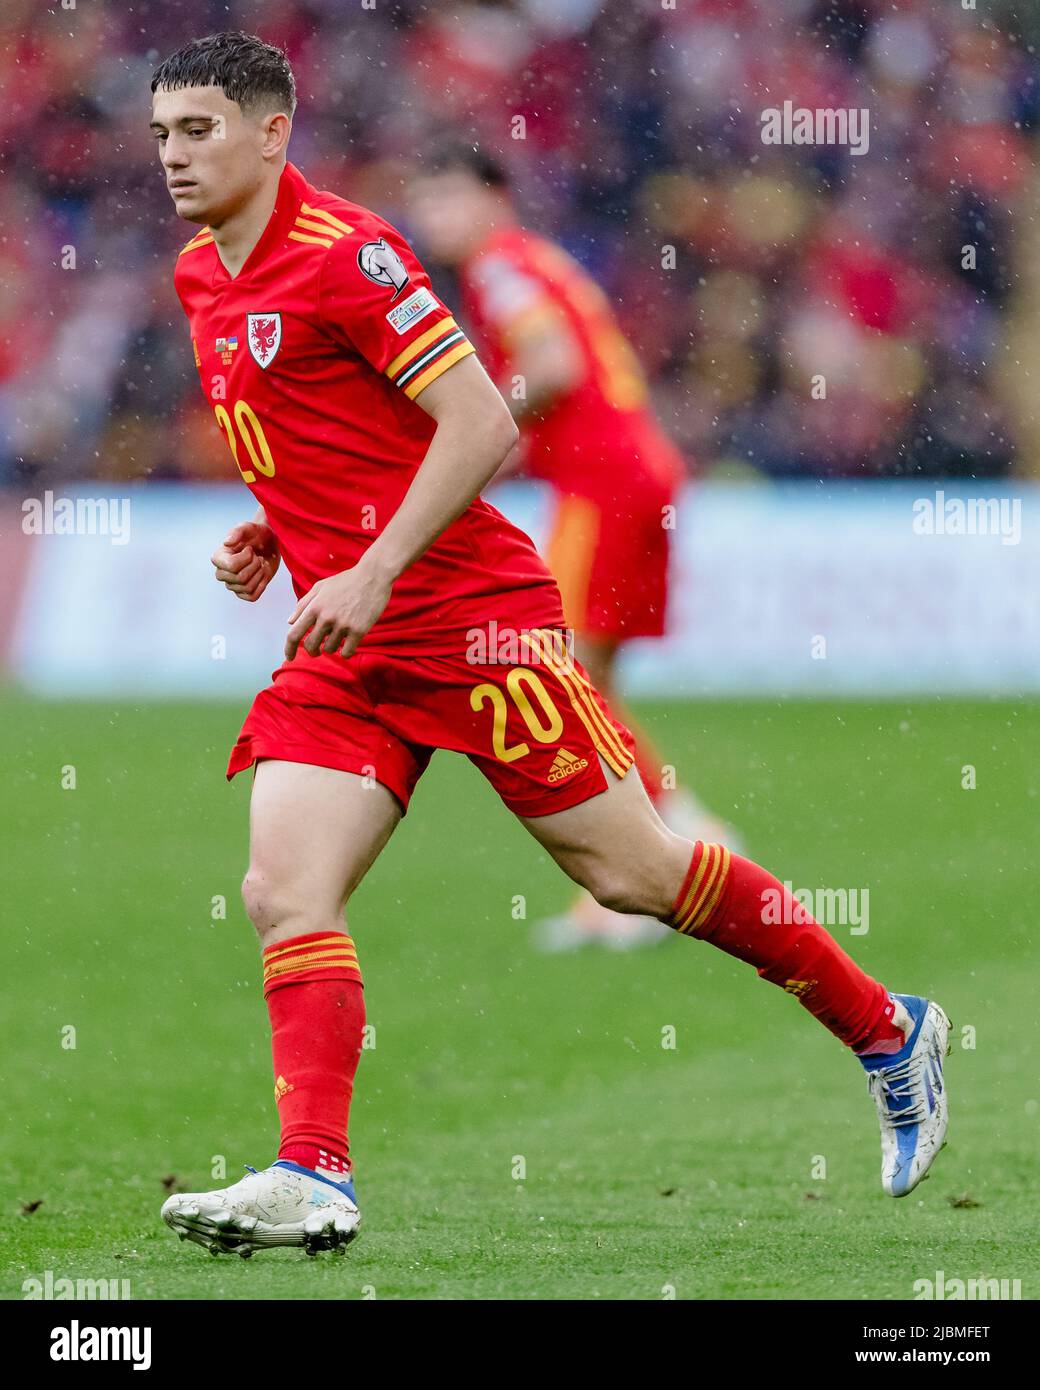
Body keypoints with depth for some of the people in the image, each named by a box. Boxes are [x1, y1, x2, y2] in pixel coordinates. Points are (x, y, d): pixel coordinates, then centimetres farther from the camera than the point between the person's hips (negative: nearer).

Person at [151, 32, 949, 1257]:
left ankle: (889, 1032, 15)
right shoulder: (199, 278, 13)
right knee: (282, 893, -11)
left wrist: (373, 572, -22)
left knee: (631, 872, -1)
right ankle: (312, 1179, -17)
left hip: (468, 615, -8)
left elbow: (480, 422, -18)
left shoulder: (341, 252, -14)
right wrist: (271, 532, 11)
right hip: (341, 644, 8)